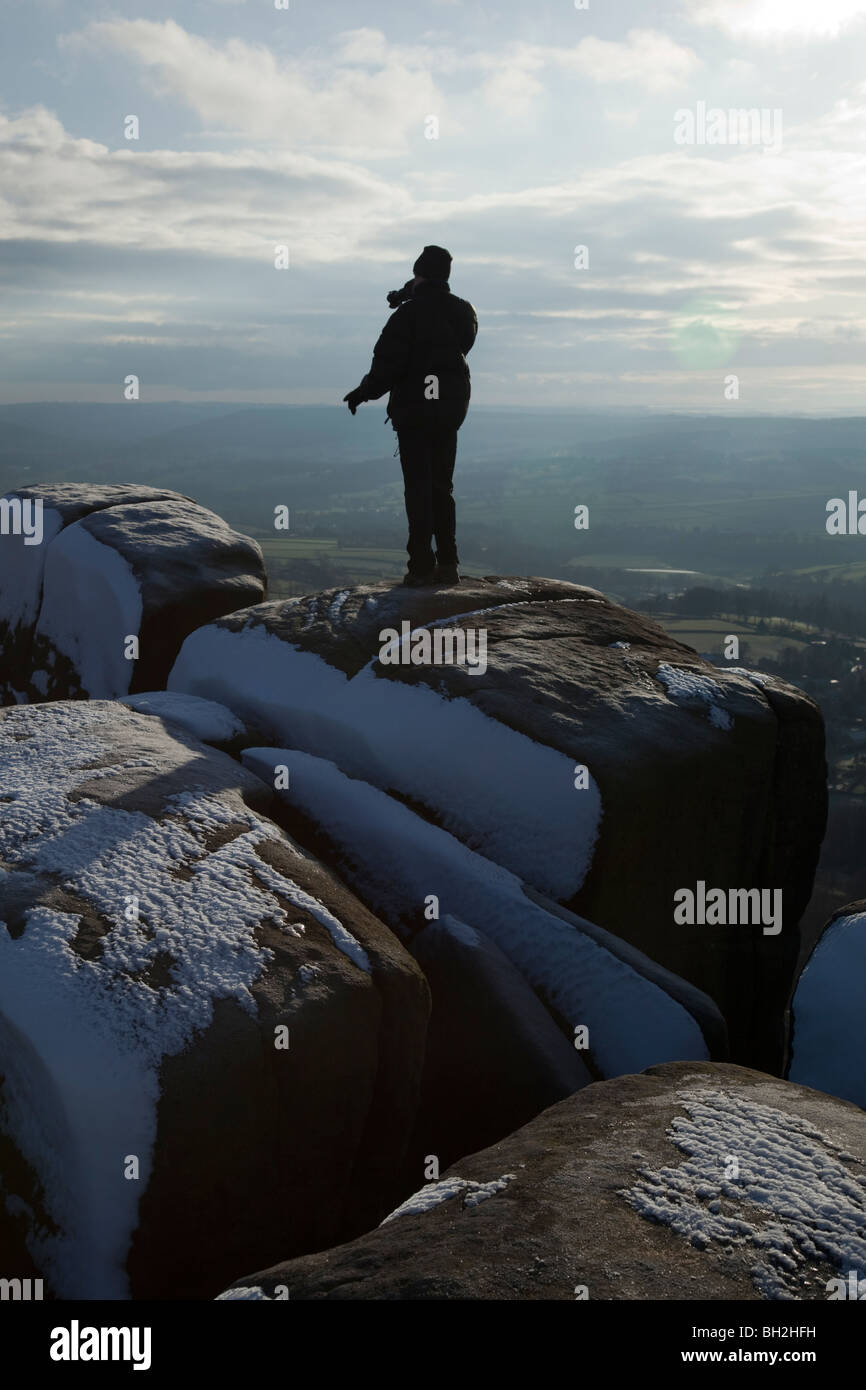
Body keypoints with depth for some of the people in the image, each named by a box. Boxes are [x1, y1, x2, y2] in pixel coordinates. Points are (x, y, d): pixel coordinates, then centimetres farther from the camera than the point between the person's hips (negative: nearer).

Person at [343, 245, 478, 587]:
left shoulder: (409, 313, -12)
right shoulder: (463, 311, 4)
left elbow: (388, 361, -15)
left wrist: (364, 392, 2)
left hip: (413, 409, -5)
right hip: (451, 410, 5)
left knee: (418, 488, -1)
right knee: (442, 486, 13)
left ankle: (422, 566, -4)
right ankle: (448, 565, 10)